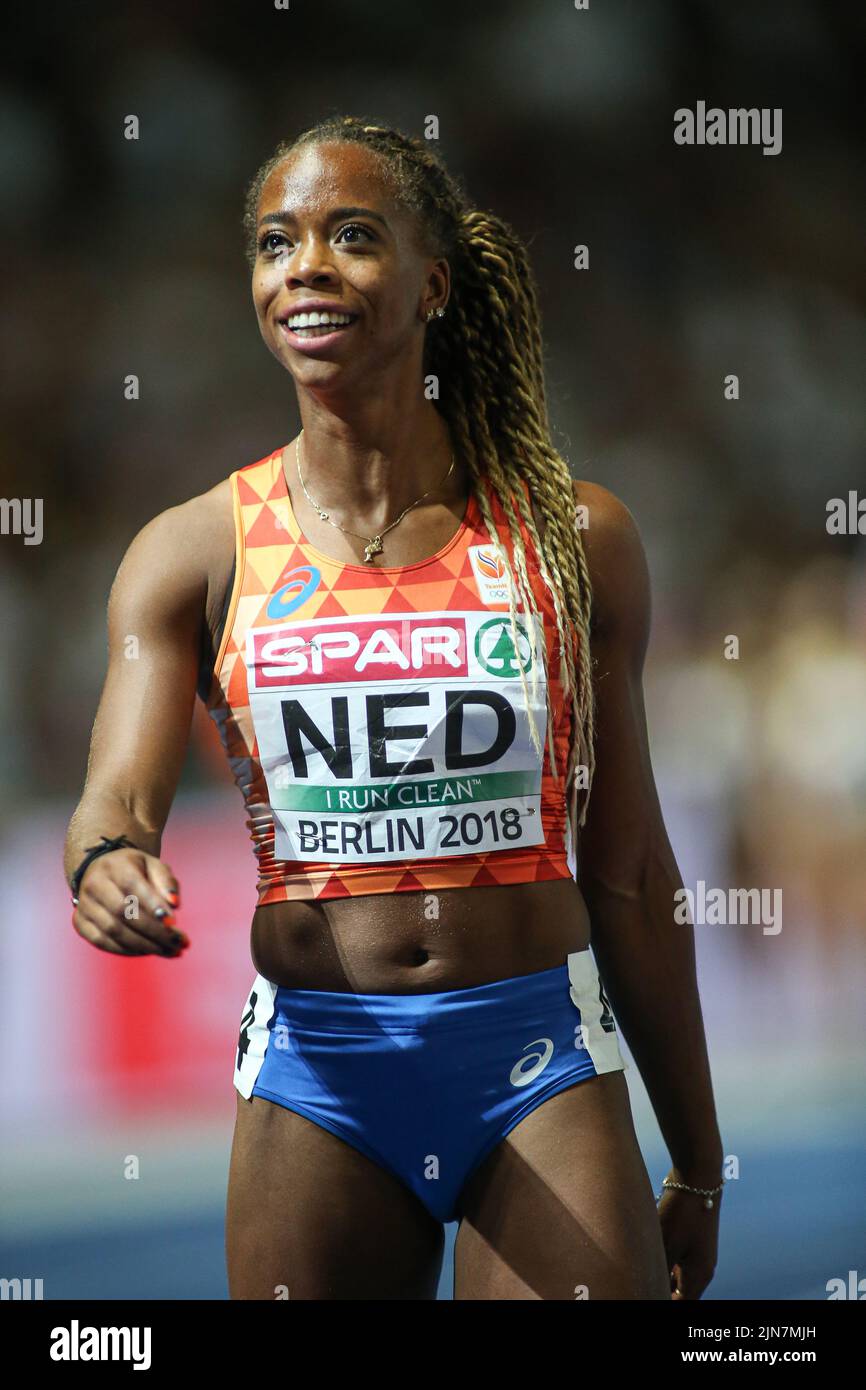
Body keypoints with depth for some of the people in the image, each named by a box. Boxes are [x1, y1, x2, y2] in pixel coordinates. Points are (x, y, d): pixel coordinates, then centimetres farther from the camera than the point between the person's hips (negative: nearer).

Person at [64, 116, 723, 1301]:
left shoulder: (574, 537, 3)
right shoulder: (198, 554, 2)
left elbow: (630, 872, 6)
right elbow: (118, 793, -10)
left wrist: (698, 1162, 9)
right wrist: (109, 869, -36)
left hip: (541, 1064, 0)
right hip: (316, 1070, 0)